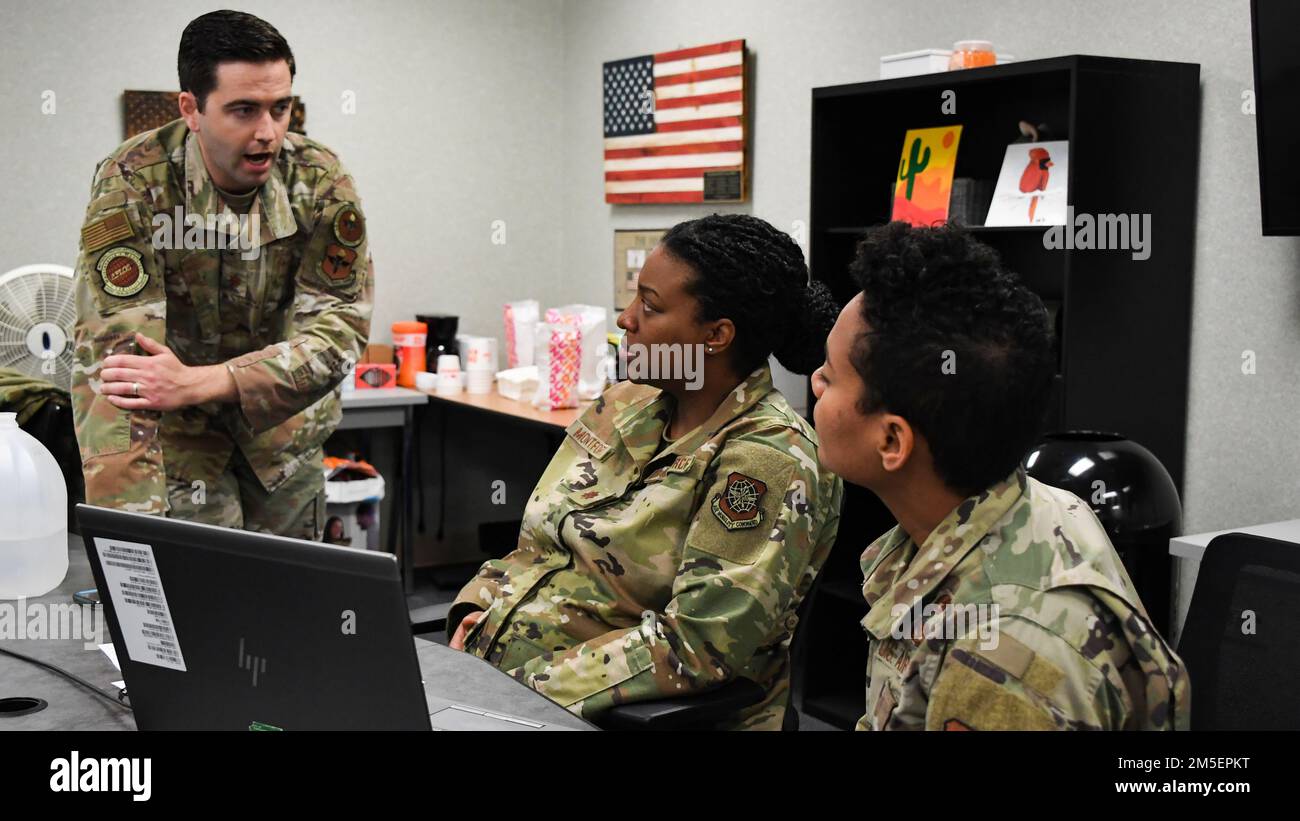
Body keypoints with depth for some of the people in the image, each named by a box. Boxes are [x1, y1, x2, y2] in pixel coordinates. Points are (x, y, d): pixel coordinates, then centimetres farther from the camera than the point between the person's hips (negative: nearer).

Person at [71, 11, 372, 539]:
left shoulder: (321, 183, -16)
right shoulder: (131, 184, -24)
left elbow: (341, 329, -20)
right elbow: (113, 357, -31)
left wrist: (197, 382, -33)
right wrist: (132, 535, -40)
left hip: (283, 423, 3)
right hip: (178, 435, -3)